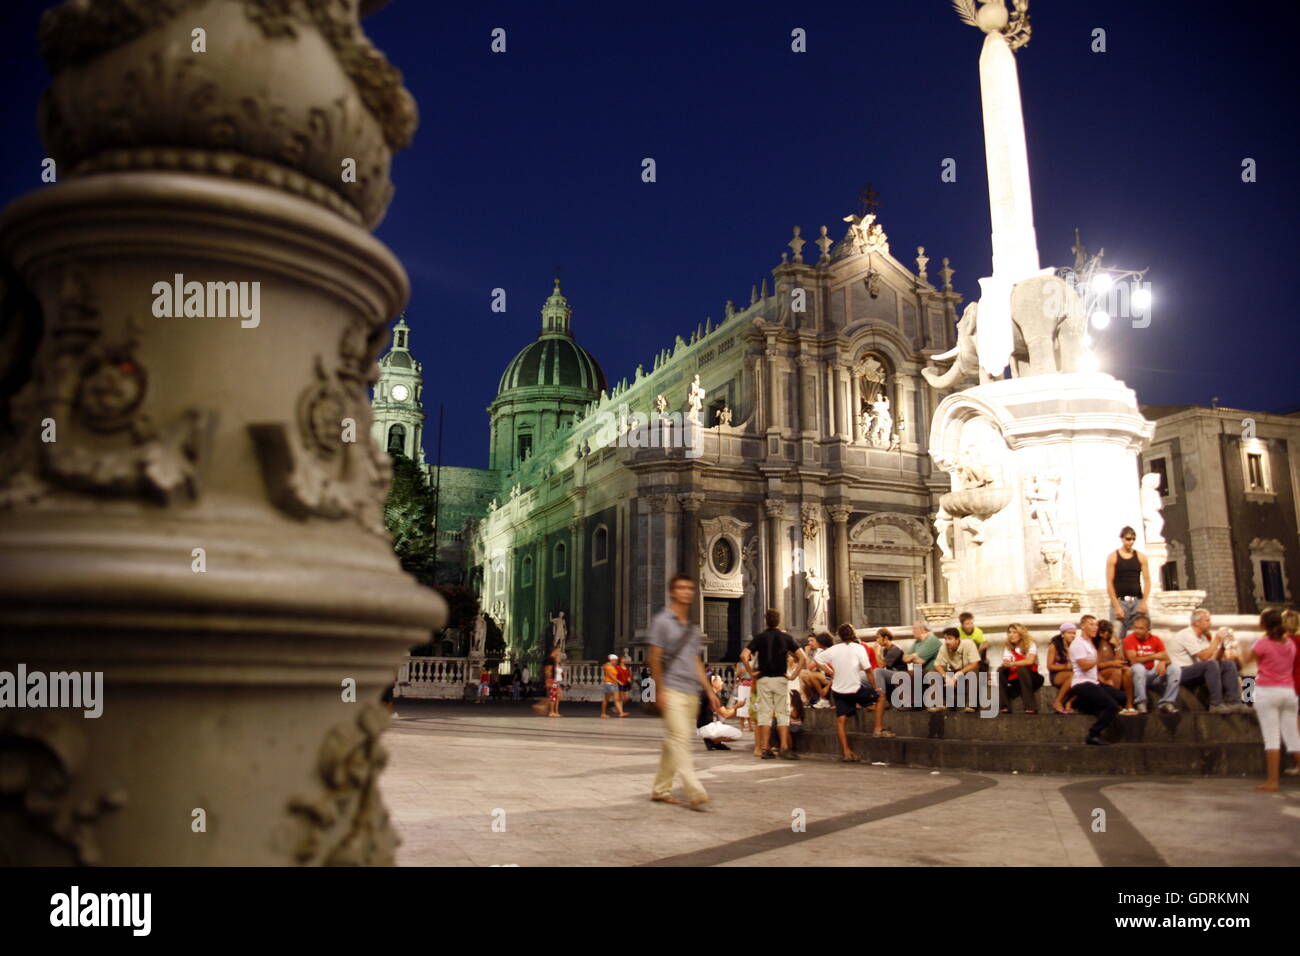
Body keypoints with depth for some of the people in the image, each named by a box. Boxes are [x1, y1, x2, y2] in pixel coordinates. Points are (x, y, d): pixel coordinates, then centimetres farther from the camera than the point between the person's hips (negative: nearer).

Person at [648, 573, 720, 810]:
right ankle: (695, 793, -17)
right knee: (680, 739, -13)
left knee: (673, 741, 10)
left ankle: (660, 789, 18)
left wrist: (709, 690, 15)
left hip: (690, 692, 7)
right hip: (672, 690, -7)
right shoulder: (662, 621, -2)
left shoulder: (692, 627, 19)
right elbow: (655, 658, -6)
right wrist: (659, 691, -13)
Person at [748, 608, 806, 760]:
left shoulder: (759, 637, 2)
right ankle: (784, 748, -3)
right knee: (782, 714, 4)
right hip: (781, 679, 0)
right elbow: (803, 657, -6)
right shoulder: (786, 637, 2)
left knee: (764, 713, 4)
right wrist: (794, 675, -2)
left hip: (763, 679, 1)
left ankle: (765, 749, 2)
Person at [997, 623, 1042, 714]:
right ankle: (1005, 706, -22)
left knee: (1021, 668, -34)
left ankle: (1031, 706, -31)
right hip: (1016, 679, 4)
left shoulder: (1030, 644, -9)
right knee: (1000, 671, -20)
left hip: (1031, 677, -4)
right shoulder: (1009, 648, 5)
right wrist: (1005, 664, -32)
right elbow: (1005, 663, -9)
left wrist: (1011, 664, -32)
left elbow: (1030, 661, -27)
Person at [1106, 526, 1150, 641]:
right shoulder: (1113, 557, 1)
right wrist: (1116, 606, -11)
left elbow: (1147, 581, 7)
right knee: (1118, 635, -6)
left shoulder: (1141, 557, 9)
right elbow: (1109, 583, -4)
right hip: (1120, 600, -3)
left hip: (1137, 600, 3)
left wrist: (1144, 602, -6)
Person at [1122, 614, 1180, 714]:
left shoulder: (1156, 640, 4)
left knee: (1175, 668, -15)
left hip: (1153, 674, 4)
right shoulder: (1129, 639, -8)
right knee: (1138, 667, -36)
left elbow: (1167, 659, -2)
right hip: (1138, 674, -4)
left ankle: (1166, 702, -17)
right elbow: (1133, 660, -19)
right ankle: (1141, 703, -28)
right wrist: (1155, 656, -19)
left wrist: (1163, 662, -26)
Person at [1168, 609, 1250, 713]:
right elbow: (1205, 657, -22)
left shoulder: (1202, 637, 15)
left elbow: (1214, 658, 9)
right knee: (1211, 664, -32)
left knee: (1229, 664, -1)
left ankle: (1233, 702, -8)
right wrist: (1217, 640, -14)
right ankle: (1216, 704, -29)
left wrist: (1222, 644, -5)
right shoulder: (1187, 635, -15)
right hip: (1181, 673, -10)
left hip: (1194, 671, 10)